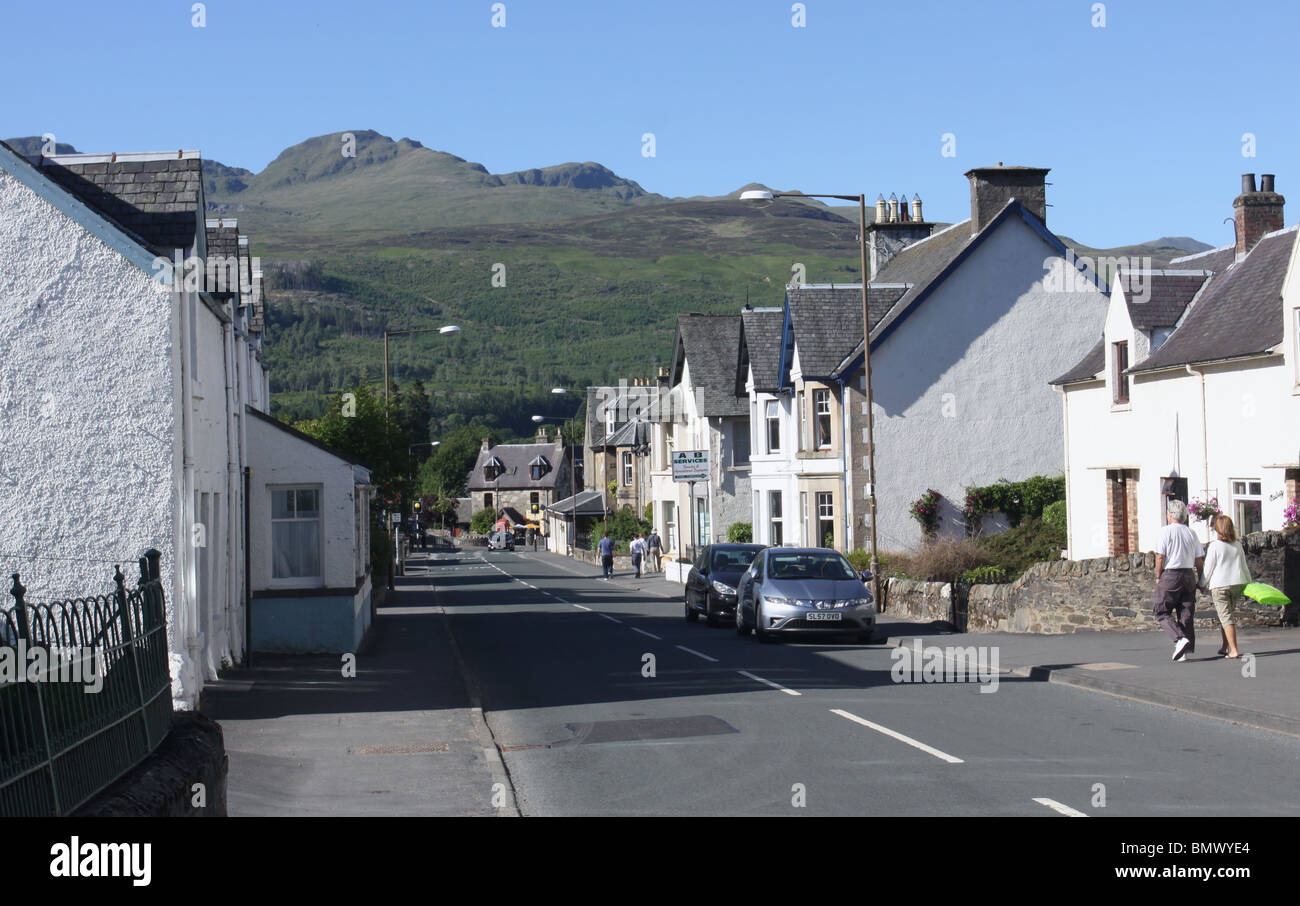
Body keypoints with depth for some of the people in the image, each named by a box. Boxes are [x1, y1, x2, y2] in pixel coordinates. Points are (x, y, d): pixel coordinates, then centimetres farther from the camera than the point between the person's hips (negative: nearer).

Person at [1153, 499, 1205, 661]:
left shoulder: (1166, 531, -6)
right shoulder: (1191, 533, 8)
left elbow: (1160, 556, -10)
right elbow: (1200, 559, 8)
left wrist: (1158, 577, -1)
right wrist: (1201, 580, 17)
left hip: (1170, 575, -5)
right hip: (1189, 575, 5)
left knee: (1162, 613, 2)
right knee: (1187, 614, 7)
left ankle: (1180, 639, -18)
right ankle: (1186, 650, 4)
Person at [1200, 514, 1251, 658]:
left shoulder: (1215, 545, -7)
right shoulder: (1238, 545, 7)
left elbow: (1208, 568, -5)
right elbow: (1244, 566, 15)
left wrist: (1202, 584, 7)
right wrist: (1248, 582, 28)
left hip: (1219, 585, -5)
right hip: (1237, 583, 5)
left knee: (1225, 618, -6)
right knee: (1227, 616, 20)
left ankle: (1234, 650, -14)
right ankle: (1225, 647, 24)